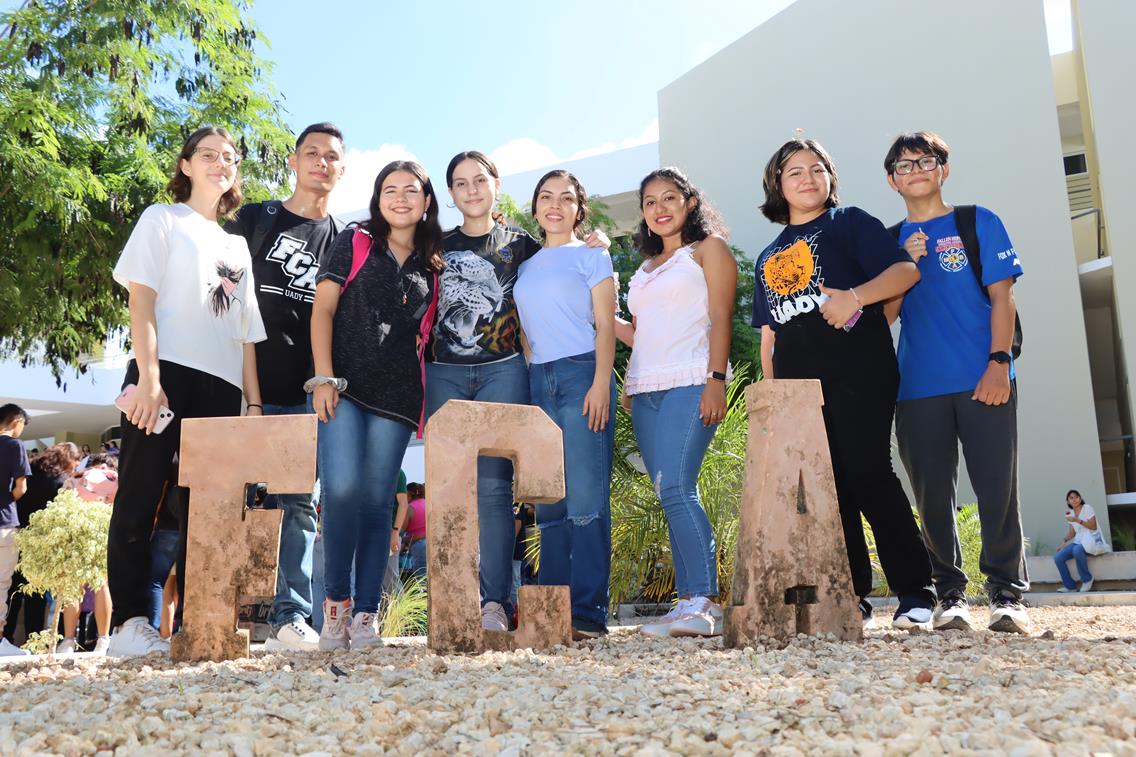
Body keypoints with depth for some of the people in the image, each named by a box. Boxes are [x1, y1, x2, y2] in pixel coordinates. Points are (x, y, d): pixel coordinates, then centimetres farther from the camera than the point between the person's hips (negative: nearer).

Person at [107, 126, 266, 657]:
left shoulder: (238, 245, 24)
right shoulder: (163, 220, 10)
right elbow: (141, 300, -2)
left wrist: (253, 401, 10)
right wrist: (147, 376, -15)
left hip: (220, 384, 5)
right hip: (166, 372, -5)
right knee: (141, 497, -7)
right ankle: (128, 623, -4)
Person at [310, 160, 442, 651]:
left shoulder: (432, 265, 17)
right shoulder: (355, 243, 9)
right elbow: (323, 310, 2)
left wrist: (431, 395, 8)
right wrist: (323, 377, -9)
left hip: (397, 398, 3)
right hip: (344, 387, -2)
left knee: (376, 502, 2)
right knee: (342, 489, -18)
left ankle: (365, 614, 7)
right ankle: (336, 600, 0)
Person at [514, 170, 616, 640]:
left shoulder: (591, 256, 9)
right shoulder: (525, 266, 21)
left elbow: (605, 324, 0)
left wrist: (601, 383, -13)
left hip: (581, 373, -5)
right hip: (538, 381, 5)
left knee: (586, 499, -11)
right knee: (548, 503, 3)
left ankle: (588, 613, -10)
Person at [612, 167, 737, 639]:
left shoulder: (708, 248, 8)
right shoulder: (646, 268, 26)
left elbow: (720, 316, -4)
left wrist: (716, 379, -15)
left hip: (689, 384, -7)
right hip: (645, 389, 7)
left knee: (675, 488, -19)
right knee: (672, 497, 2)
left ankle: (704, 604, -18)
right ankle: (689, 603, 4)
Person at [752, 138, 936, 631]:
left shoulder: (850, 223, 10)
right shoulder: (768, 257, 25)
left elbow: (905, 270, -5)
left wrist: (854, 297, -21)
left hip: (856, 368, -5)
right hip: (797, 379, 5)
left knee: (866, 473, -13)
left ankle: (916, 592, -4)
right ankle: (850, 598, 10)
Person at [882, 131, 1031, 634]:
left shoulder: (978, 223, 9)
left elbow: (1001, 298, 2)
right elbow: (886, 315, 9)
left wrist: (998, 363, -10)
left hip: (983, 381, -2)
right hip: (918, 388, 2)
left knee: (997, 490, -4)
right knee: (933, 496, 5)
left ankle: (1007, 595, 6)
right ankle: (949, 593, 15)